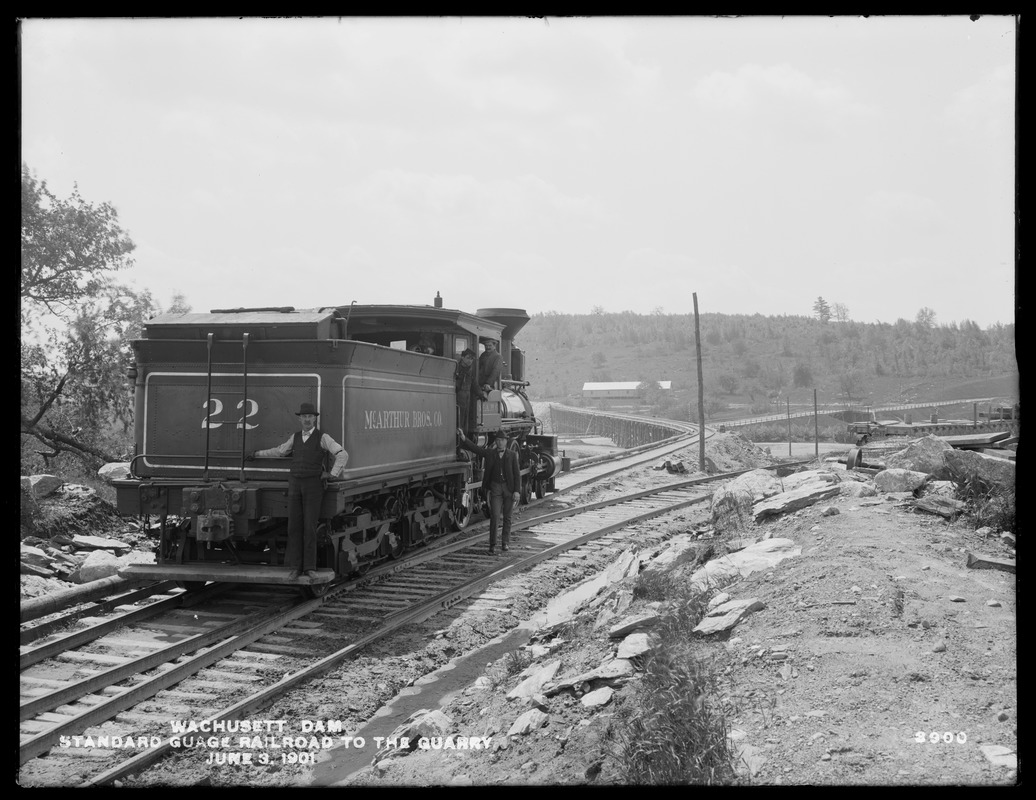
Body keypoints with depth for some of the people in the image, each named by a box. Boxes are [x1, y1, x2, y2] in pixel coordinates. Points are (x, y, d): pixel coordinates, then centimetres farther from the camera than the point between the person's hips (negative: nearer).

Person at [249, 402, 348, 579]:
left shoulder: (323, 437, -4)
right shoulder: (296, 437, 12)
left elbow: (342, 455, -12)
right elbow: (279, 451, 27)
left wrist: (332, 474, -15)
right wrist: (258, 454, 34)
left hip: (314, 485, -4)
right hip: (295, 484, 4)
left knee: (310, 526, -6)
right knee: (294, 526, 0)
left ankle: (310, 567, 3)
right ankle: (296, 566, 7)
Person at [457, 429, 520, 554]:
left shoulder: (512, 455, 2)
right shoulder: (489, 453, 4)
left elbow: (517, 473, 0)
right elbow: (474, 447, -5)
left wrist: (516, 491, -7)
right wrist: (463, 437, -21)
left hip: (509, 488, 1)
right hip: (495, 487, 0)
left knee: (507, 517, 8)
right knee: (495, 516, -8)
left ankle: (505, 543, 20)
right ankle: (492, 545, -3)